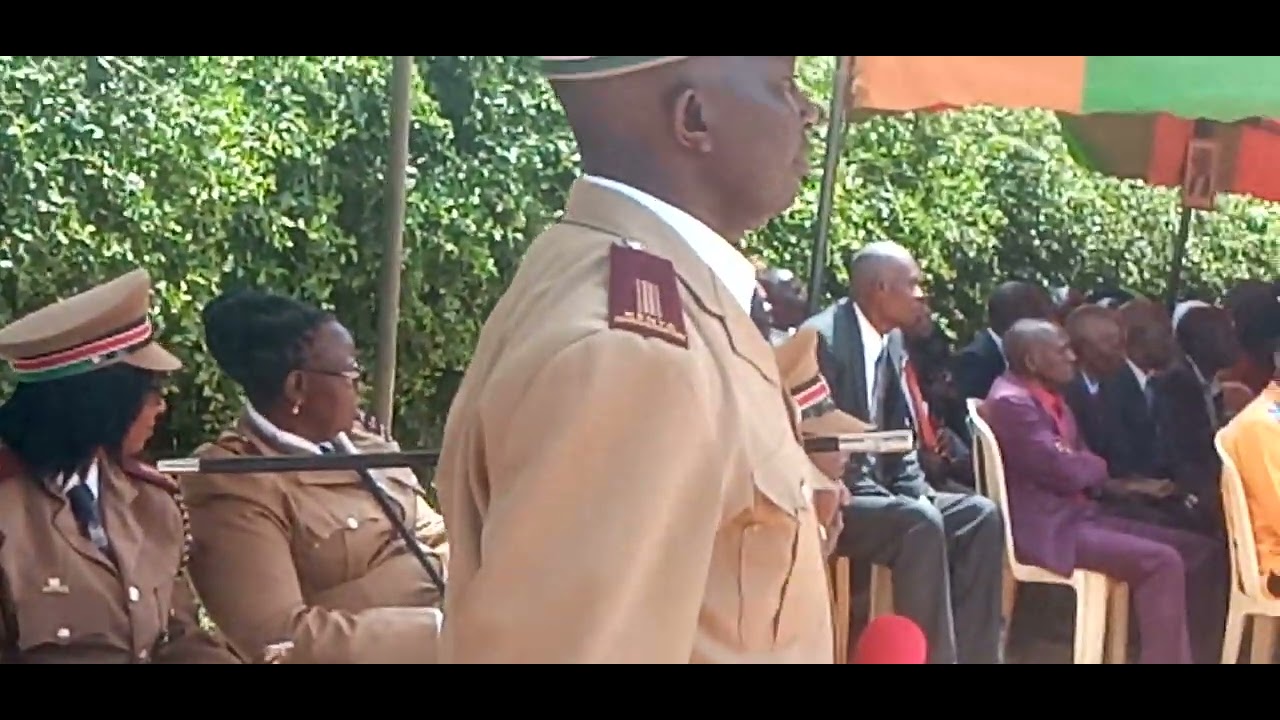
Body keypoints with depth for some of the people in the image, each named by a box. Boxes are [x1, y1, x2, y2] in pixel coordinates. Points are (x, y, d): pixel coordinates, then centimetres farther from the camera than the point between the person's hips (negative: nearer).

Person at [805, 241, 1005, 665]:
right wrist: (893, 502, -21)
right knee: (920, 523, -30)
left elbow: (898, 435, 15)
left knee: (982, 515, -4)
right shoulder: (823, 337, -17)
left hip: (875, 492, 9)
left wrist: (917, 492, -3)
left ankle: (973, 656, -5)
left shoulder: (892, 341, 10)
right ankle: (932, 657, -23)